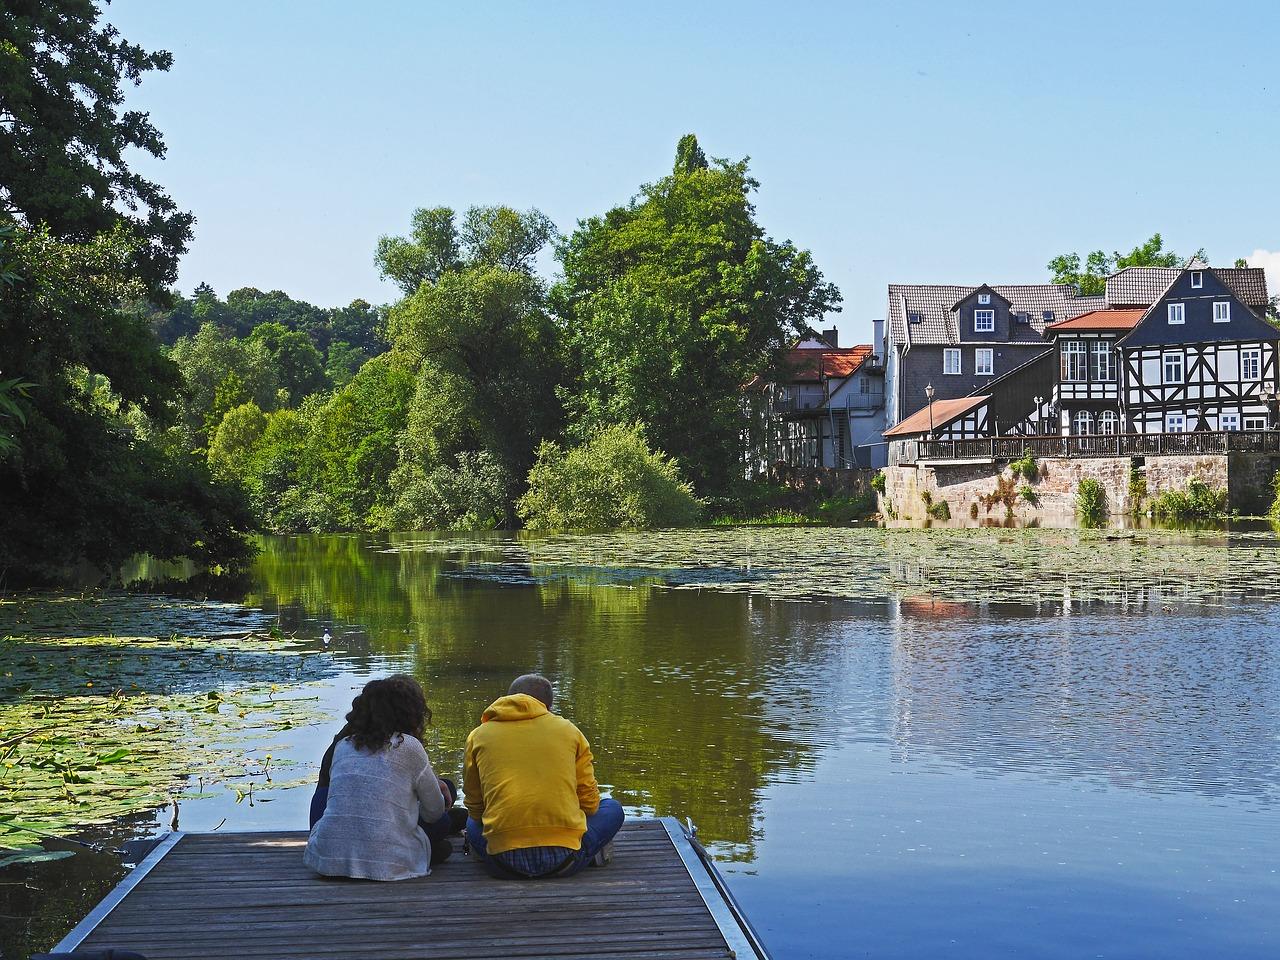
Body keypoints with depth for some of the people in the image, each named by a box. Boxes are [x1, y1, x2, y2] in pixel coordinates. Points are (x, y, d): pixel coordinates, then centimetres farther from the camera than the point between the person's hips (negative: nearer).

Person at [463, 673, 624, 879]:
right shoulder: (568, 729, 11)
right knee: (612, 809, 28)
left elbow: (475, 808, 18)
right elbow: (589, 802, 14)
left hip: (503, 864, 1)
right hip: (563, 860, -1)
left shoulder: (479, 735, 13)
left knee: (472, 824, 35)